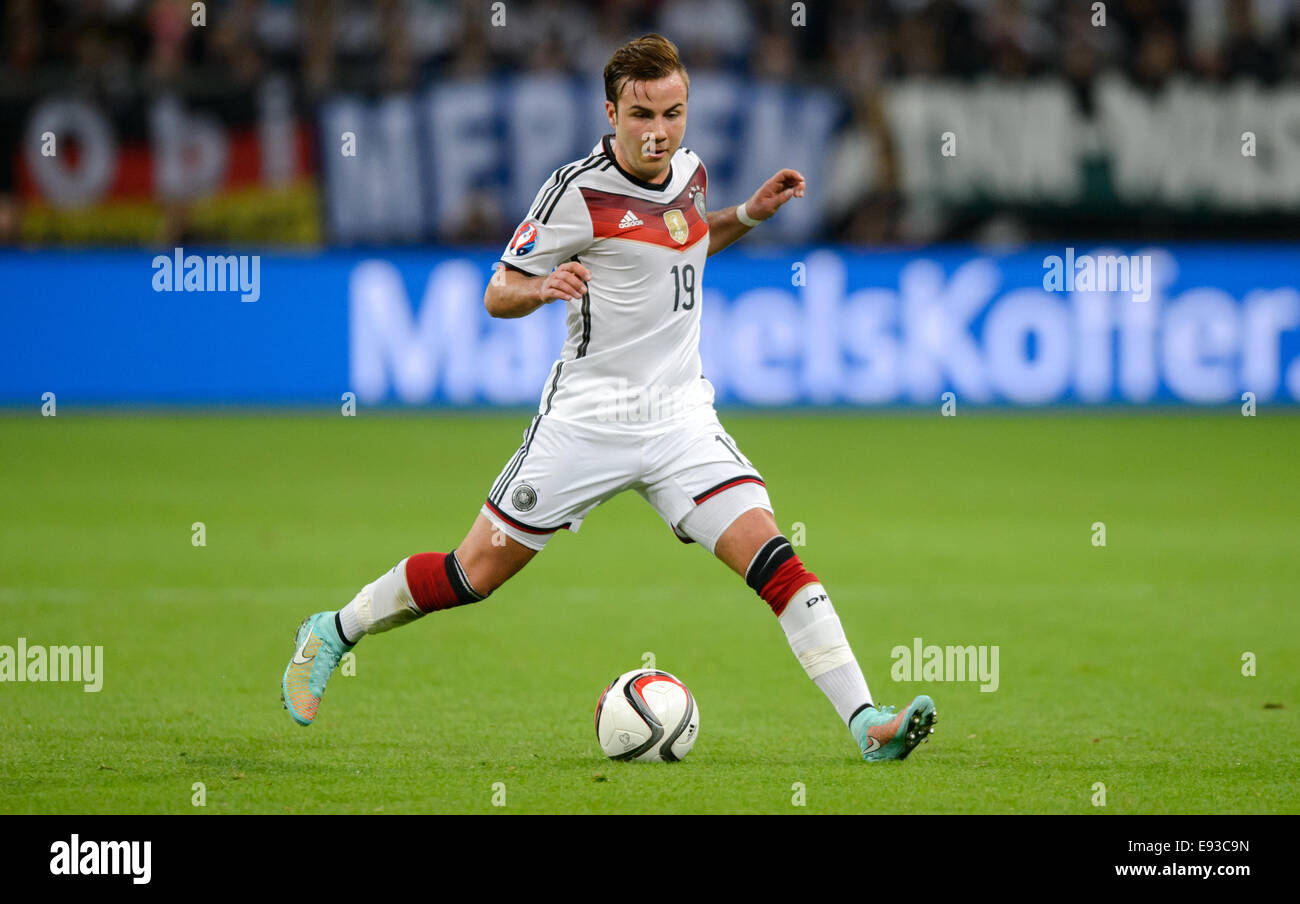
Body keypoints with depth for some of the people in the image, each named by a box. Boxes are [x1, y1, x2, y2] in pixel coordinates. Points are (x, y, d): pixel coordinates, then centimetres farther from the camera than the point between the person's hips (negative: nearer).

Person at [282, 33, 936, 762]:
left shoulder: (690, 173, 8)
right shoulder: (579, 190, -10)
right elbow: (498, 294, -4)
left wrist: (748, 217, 16)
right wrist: (544, 286, -26)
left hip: (682, 415, 4)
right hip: (588, 419, -4)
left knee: (774, 558, -13)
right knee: (475, 574, 1)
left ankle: (868, 724, -16)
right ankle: (332, 634, 23)